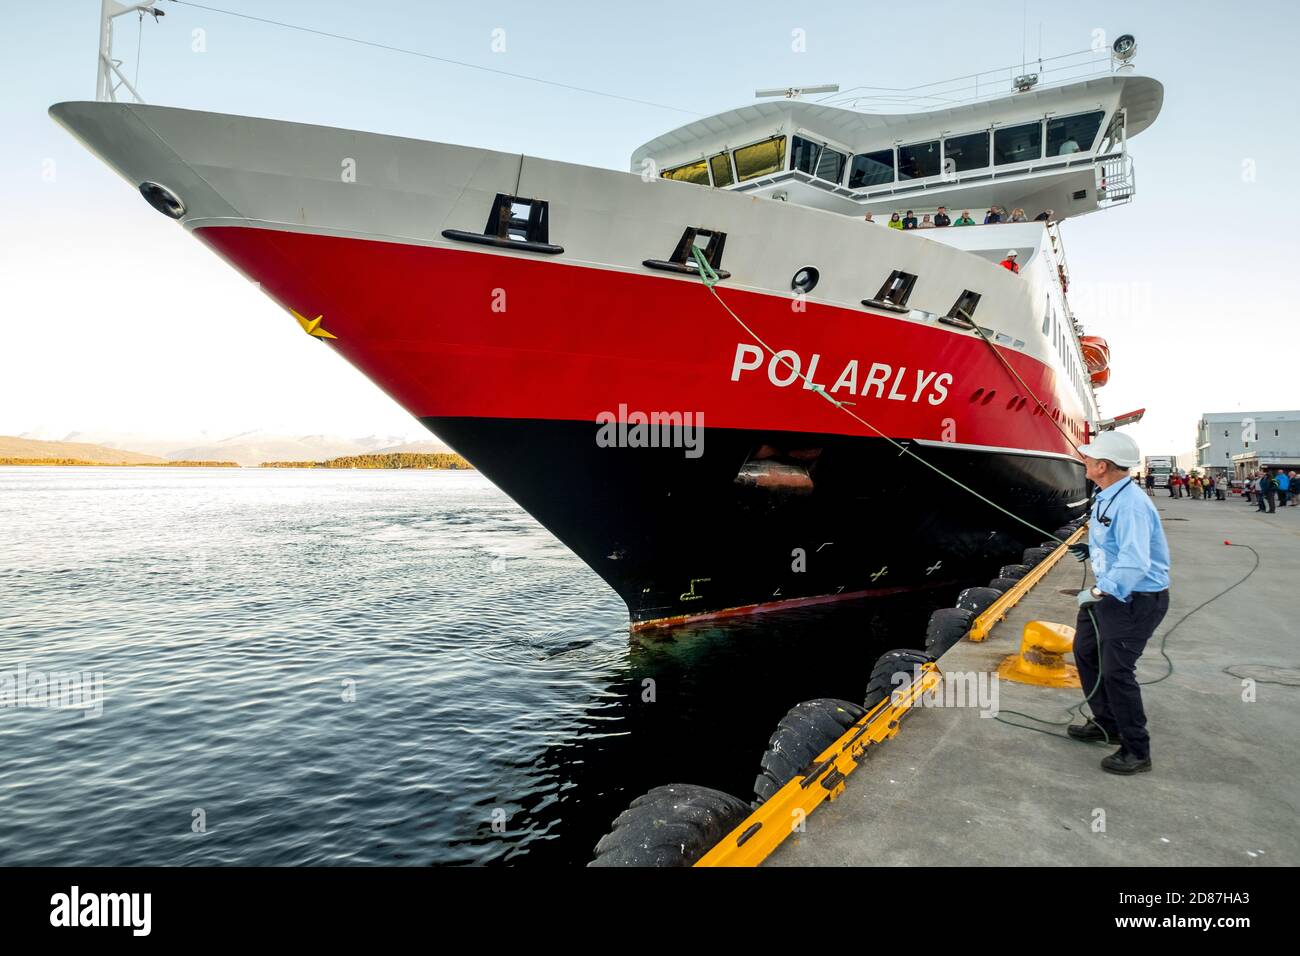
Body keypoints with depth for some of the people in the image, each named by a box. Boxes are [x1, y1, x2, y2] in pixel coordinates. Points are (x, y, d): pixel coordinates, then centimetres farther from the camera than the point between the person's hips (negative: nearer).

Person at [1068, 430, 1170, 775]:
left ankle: (1136, 752, 9)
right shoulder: (1106, 498, 5)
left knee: (1116, 670, -7)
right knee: (1085, 651, 19)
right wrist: (1094, 550, 23)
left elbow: (1135, 561, -37)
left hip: (1137, 598, -11)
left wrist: (1100, 590, -40)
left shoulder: (1131, 505, -28)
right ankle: (1106, 724, 36)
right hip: (1110, 592, 11)